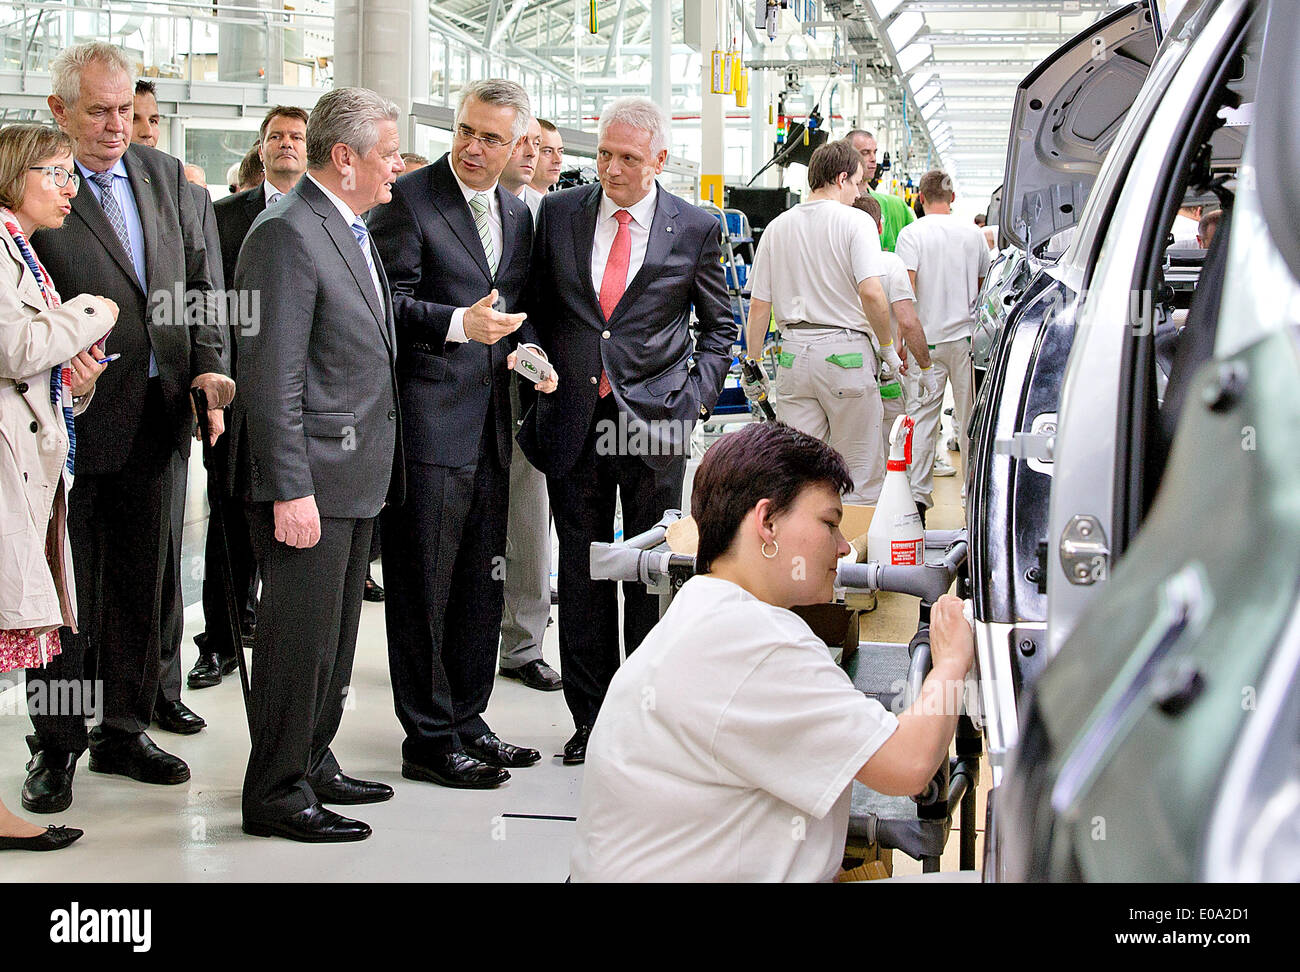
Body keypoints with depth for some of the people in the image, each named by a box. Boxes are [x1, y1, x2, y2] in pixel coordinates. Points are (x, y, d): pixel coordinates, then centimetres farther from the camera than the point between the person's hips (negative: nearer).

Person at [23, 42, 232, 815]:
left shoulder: (166, 175, 8)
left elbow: (200, 282, 9)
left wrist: (208, 367, -4)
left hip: (155, 418, 6)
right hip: (73, 422, -5)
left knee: (141, 585, 15)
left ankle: (125, 732, 28)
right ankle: (56, 749, 18)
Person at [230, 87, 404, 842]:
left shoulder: (354, 230, 15)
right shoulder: (287, 234, -16)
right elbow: (272, 377, -20)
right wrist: (292, 490, -23)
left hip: (358, 474, 10)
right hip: (311, 475, -10)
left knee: (335, 636, 17)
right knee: (300, 636, -3)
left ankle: (312, 763, 30)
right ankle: (277, 793, 8)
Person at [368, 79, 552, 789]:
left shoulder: (517, 214, 15)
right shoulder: (409, 198, -6)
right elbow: (390, 301, -12)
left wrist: (521, 351, 3)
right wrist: (459, 323, -25)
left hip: (490, 424, 7)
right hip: (429, 418, -7)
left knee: (481, 584, 14)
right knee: (422, 585, -1)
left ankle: (466, 722, 25)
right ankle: (429, 739, 7)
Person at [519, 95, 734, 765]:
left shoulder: (695, 228, 2)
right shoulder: (558, 213, 6)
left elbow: (719, 324, 10)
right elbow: (534, 304, 15)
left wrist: (696, 395, -1)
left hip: (654, 417, -2)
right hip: (572, 416, 2)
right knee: (580, 568, 6)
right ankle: (590, 716, 15)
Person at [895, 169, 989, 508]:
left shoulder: (912, 234, -6)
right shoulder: (973, 233, 5)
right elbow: (983, 285, 14)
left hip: (927, 337, -2)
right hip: (966, 335, 2)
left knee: (922, 416, 2)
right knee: (969, 417, 8)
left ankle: (919, 490, -1)